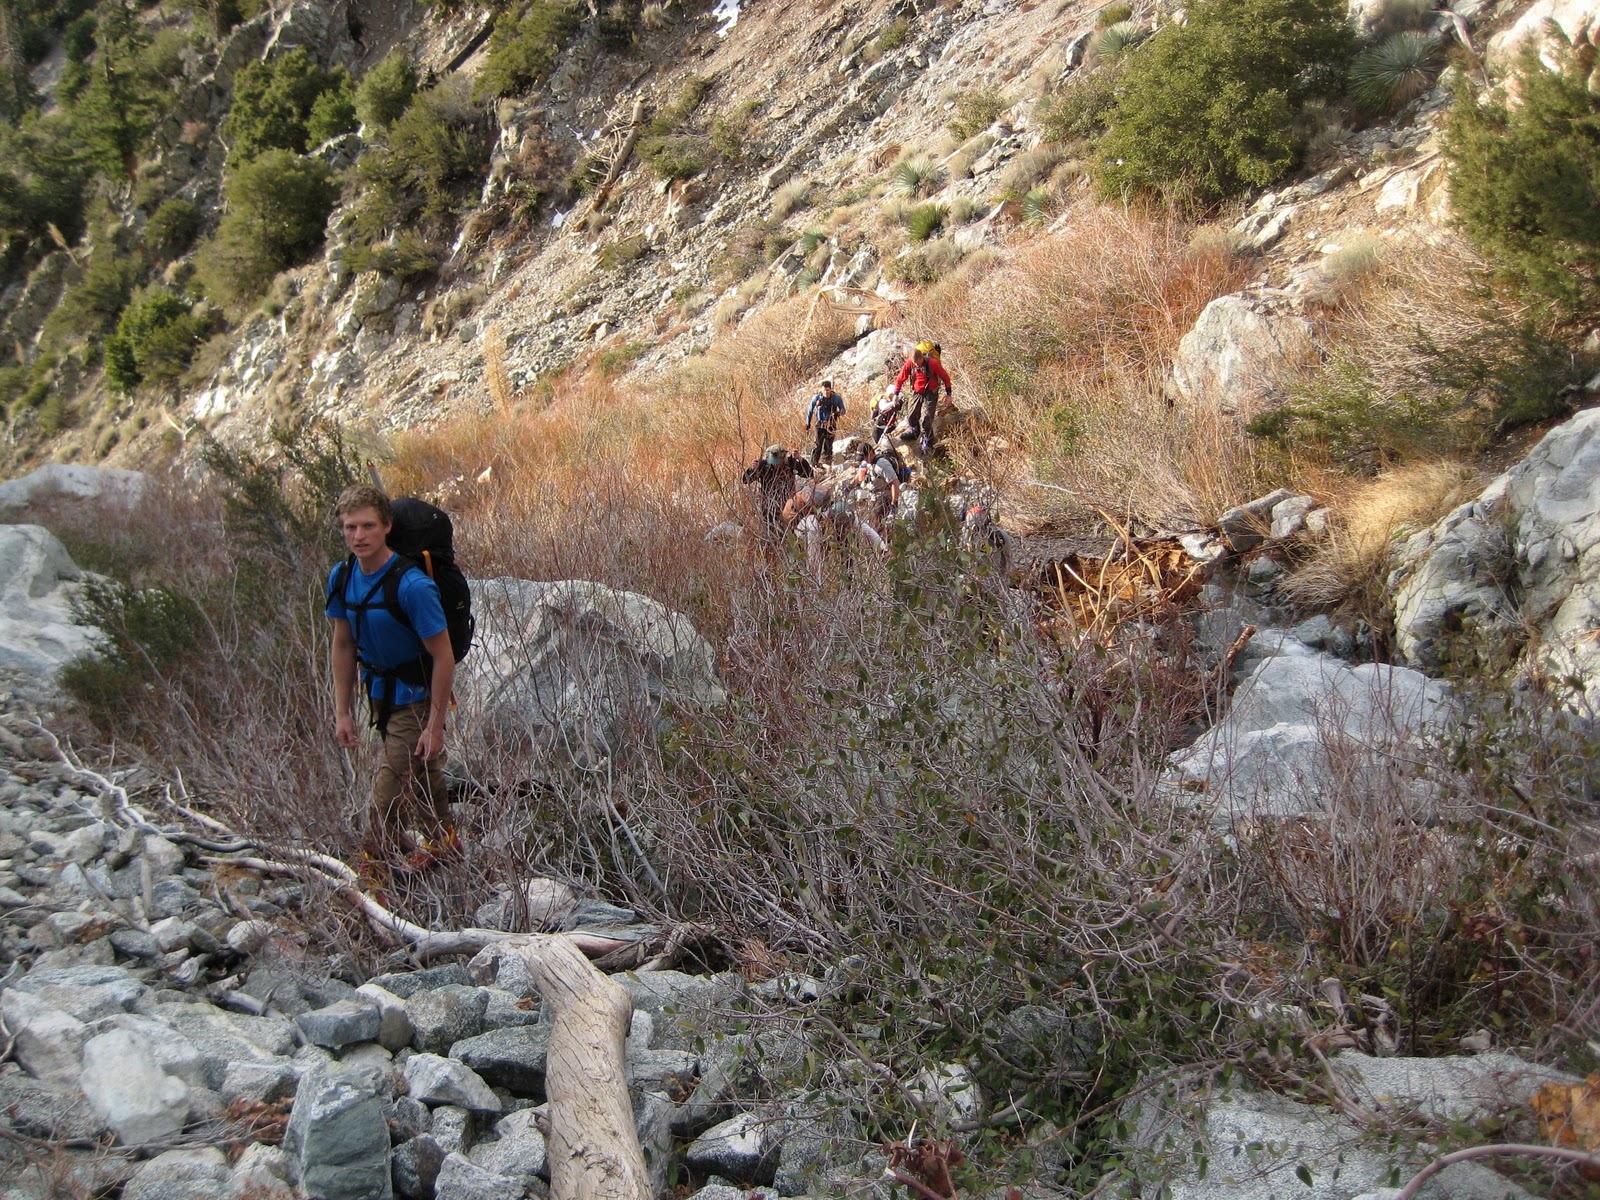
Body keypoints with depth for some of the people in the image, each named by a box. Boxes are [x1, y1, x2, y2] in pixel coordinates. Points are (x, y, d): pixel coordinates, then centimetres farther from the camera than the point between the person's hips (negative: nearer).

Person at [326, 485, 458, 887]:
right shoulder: (341, 577, -6)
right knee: (422, 776, 25)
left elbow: (443, 657, -22)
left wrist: (435, 725, -19)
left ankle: (371, 880, 11)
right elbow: (343, 647, 5)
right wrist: (343, 712, 5)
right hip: (381, 694, 7)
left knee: (387, 796, -5)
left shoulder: (411, 585, -28)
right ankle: (443, 840, 47)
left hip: (416, 699, -7)